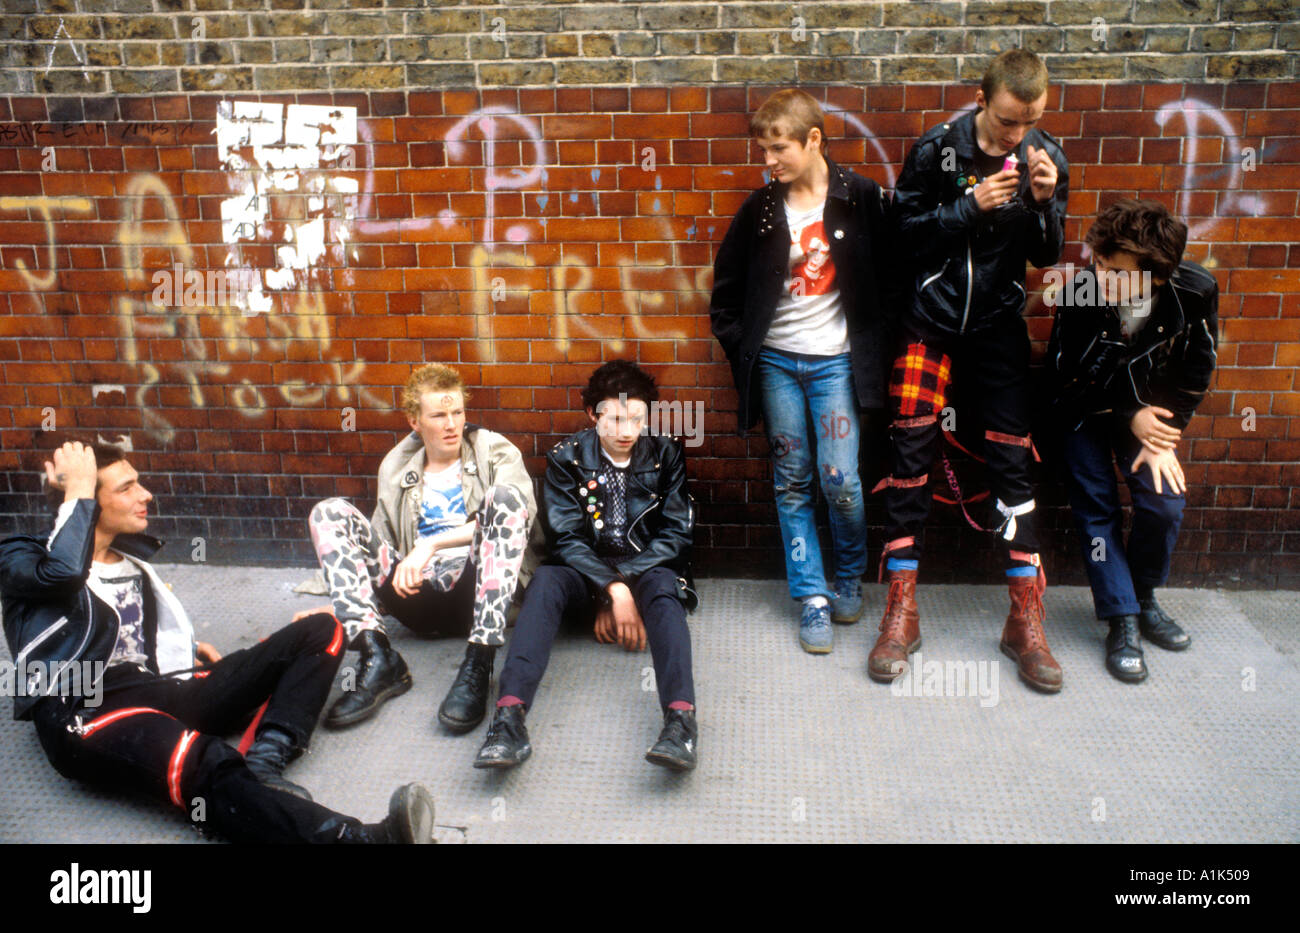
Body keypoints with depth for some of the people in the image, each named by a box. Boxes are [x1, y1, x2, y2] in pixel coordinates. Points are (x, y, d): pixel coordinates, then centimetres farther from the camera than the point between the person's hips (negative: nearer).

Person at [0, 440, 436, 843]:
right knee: (205, 765, -43)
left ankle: (263, 759, -27)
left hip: (163, 691, 8)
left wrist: (186, 647, 17)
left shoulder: (131, 557, 24)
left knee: (320, 631, 0)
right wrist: (77, 490, -8)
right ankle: (354, 836, -61)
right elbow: (64, 572, -21)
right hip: (84, 713, -8)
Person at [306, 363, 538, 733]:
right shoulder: (396, 467, 21)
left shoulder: (495, 451, 11)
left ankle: (478, 664, -37)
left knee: (504, 497, -29)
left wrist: (432, 544, -16)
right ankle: (377, 656, -28)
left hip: (476, 587, -3)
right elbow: (379, 541, 21)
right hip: (418, 592, 3)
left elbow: (515, 513, -9)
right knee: (330, 512, -9)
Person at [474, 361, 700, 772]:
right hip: (586, 571, 0)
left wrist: (624, 584, -14)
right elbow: (565, 538, -6)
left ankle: (681, 717, -57)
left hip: (646, 569, 0)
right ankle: (509, 715, -50)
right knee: (546, 580, -32)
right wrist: (612, 588, -22)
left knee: (663, 586, -35)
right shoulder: (567, 457, 1)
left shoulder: (665, 454, 3)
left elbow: (676, 534, -1)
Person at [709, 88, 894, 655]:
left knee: (839, 479, -8)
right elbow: (727, 283, 12)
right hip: (776, 360, 3)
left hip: (836, 359, -3)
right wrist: (738, 343, 6)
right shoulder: (761, 209, 3)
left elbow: (887, 276, 0)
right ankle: (812, 597, 14)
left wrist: (874, 348, -4)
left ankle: (849, 578, 19)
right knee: (792, 481, 5)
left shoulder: (861, 199, -4)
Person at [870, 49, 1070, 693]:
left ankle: (1025, 621, 8)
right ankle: (901, 613, 5)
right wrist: (970, 207, -18)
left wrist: (1043, 202, -16)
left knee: (1012, 463, 0)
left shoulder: (1045, 159, -1)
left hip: (999, 326, 2)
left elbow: (1047, 256, 3)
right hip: (931, 321, -2)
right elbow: (904, 229, -5)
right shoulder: (937, 149, -7)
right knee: (910, 455, -6)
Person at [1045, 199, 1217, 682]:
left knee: (1165, 501, -10)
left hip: (1147, 411, 2)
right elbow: (1066, 380, -16)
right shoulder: (1079, 297, -31)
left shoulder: (1196, 293, -24)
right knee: (1097, 508, -7)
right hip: (1083, 410, -2)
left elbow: (1194, 373, -8)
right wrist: (1130, 419, -17)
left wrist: (1163, 440, -13)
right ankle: (1123, 621, 3)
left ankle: (1144, 598, 15)